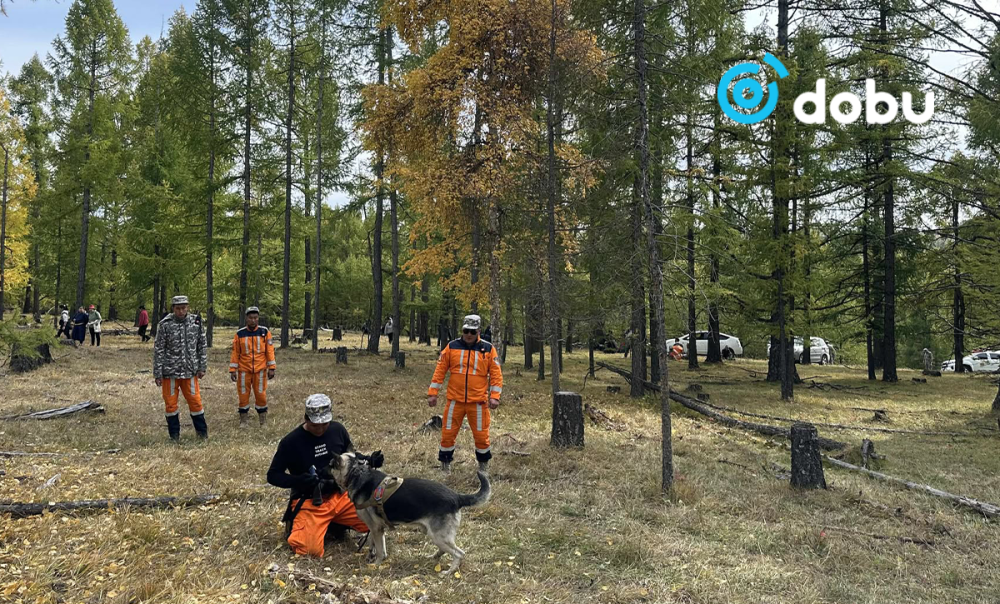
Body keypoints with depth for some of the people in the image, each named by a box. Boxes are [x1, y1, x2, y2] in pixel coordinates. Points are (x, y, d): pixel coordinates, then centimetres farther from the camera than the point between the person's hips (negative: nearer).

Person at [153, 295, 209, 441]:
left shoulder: (195, 323, 1)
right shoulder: (165, 325, -6)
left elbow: (202, 346, 8)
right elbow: (158, 350, -4)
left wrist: (202, 367, 3)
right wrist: (157, 374, -6)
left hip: (190, 371, 1)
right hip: (170, 371, -1)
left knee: (195, 401, 4)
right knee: (171, 403, 6)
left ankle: (202, 432, 17)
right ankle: (174, 435, 19)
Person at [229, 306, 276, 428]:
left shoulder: (265, 332, 0)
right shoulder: (239, 334, 0)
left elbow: (269, 351, 2)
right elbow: (235, 353, 3)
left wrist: (271, 368, -2)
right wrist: (233, 370, 0)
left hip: (260, 370, 0)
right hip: (244, 370, 0)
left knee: (261, 395, 3)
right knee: (243, 395, 6)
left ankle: (263, 421, 15)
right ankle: (243, 420, 18)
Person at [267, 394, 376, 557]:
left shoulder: (338, 430, -1)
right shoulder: (291, 441, -12)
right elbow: (272, 475, -6)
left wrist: (369, 461, -7)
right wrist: (298, 480, -24)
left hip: (340, 496, 4)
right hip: (309, 503, -4)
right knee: (310, 549, -26)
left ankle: (335, 523, 12)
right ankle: (297, 527, 9)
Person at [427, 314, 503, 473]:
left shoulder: (488, 349, 0)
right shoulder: (452, 347, 1)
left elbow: (496, 374, 1)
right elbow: (440, 370, 3)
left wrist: (495, 396, -7)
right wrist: (432, 393, 0)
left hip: (478, 401, -1)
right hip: (455, 400, 1)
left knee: (481, 435, 5)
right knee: (448, 433, 4)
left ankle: (483, 465, 26)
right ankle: (445, 465, 22)